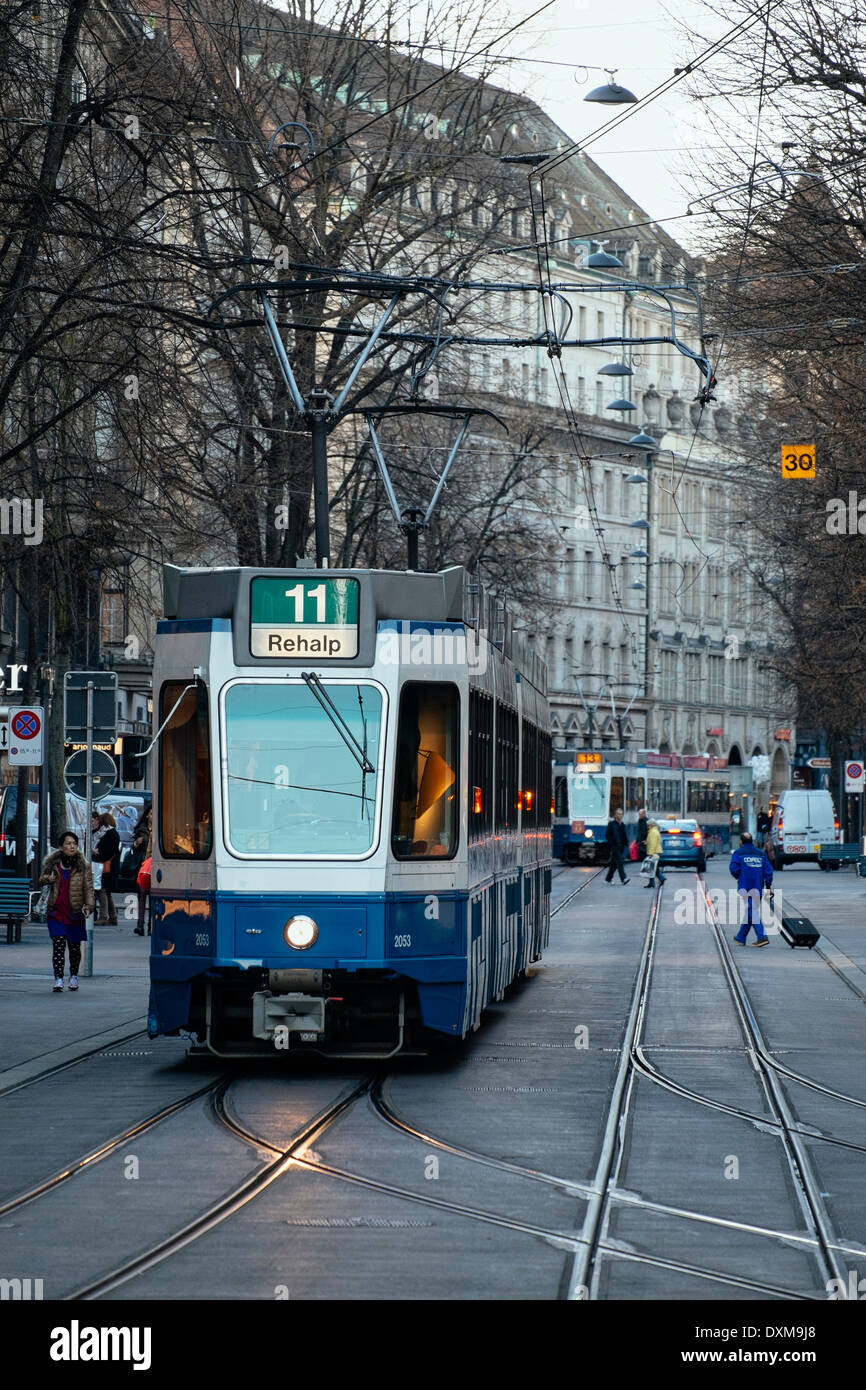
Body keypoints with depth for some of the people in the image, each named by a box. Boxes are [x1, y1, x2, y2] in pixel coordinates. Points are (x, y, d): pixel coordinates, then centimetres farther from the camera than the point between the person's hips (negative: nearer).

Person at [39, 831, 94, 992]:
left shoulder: (83, 866, -1)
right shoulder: (52, 863, 4)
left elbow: (88, 888, 0)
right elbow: (41, 880, 17)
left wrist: (89, 906, -13)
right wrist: (48, 879, -6)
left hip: (75, 912, 0)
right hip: (56, 911, 0)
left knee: (74, 946, 9)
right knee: (58, 945, -10)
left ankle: (73, 976, 31)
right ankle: (58, 979, -13)